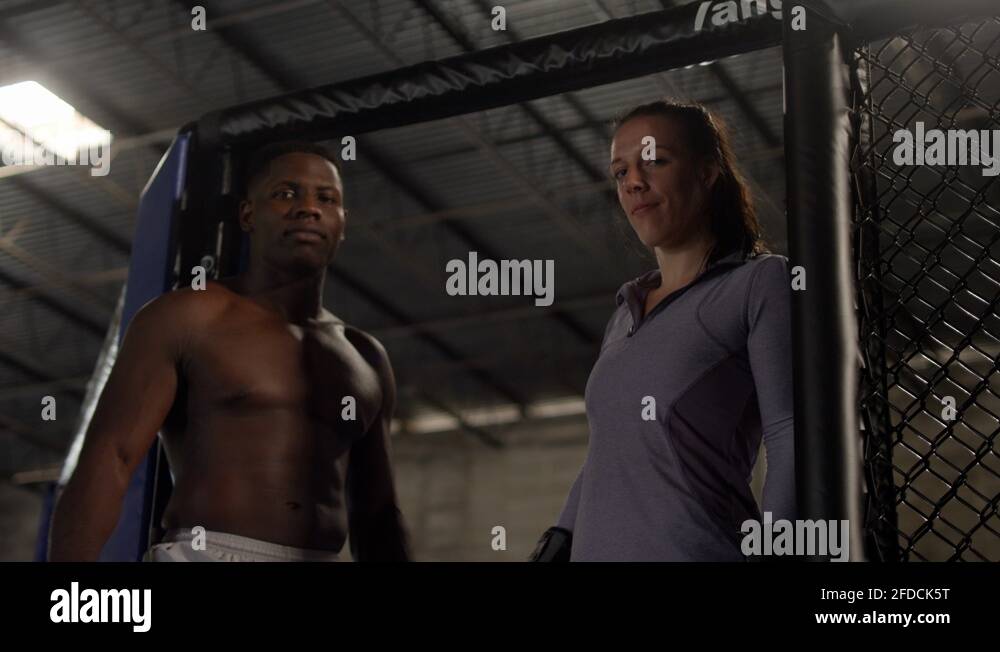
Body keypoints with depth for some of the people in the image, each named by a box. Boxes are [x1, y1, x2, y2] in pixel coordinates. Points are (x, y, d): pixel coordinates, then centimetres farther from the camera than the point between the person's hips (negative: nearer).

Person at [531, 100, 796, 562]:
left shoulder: (761, 282, 1)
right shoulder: (624, 318, 20)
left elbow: (791, 439, -9)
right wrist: (558, 543, 11)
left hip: (699, 548, -6)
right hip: (597, 549, 6)